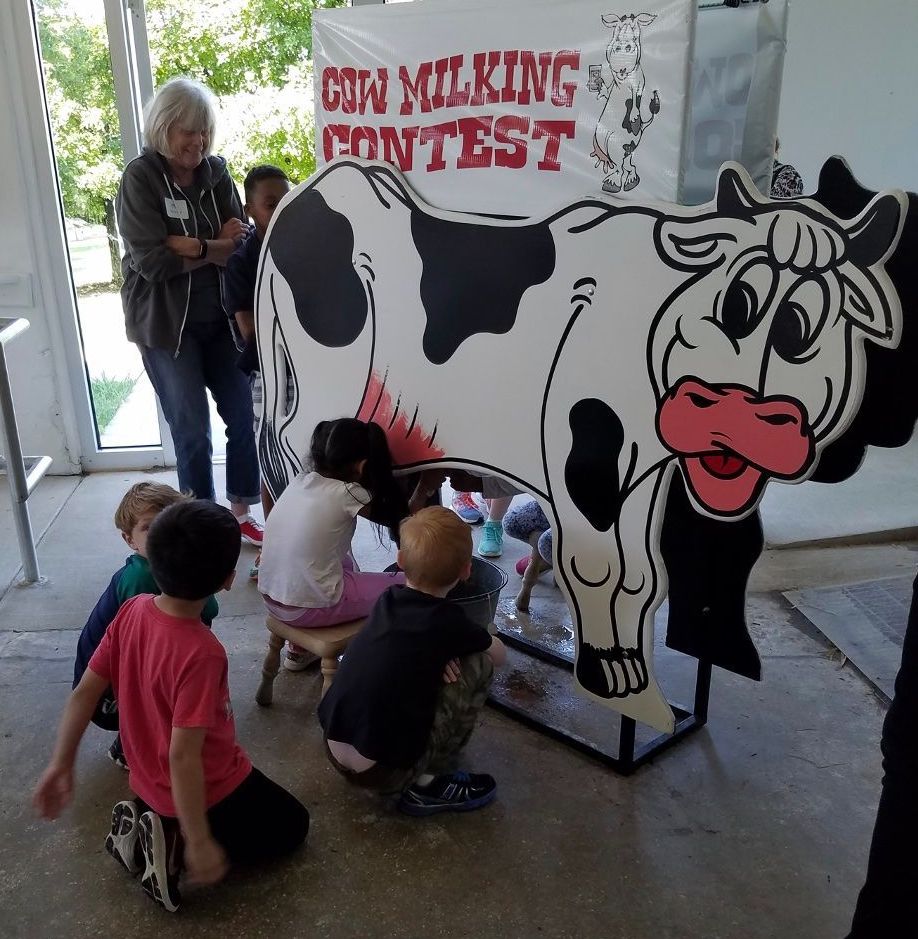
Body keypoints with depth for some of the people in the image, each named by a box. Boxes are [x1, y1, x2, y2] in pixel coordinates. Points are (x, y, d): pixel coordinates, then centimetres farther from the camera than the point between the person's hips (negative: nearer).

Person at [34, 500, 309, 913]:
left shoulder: (132, 610, -14)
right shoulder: (201, 653, -35)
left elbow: (84, 693, -7)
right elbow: (183, 756, -33)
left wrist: (61, 765, 5)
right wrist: (199, 843, -24)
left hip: (149, 781, 8)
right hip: (209, 789, -7)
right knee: (291, 825, 18)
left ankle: (146, 821, 10)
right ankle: (175, 844, -2)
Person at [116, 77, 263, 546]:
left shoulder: (215, 172, 4)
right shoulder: (140, 178, -10)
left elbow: (241, 241, -5)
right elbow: (151, 261, -19)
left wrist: (188, 245, -21)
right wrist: (216, 247, -13)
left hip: (219, 316, 5)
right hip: (166, 324, -4)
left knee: (241, 415, 7)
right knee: (192, 429, 0)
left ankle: (241, 513, 25)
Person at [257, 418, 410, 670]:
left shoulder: (300, 481, 2)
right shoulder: (348, 494, -15)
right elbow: (395, 519, -1)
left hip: (270, 596, 7)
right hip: (309, 608, -7)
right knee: (408, 587, 4)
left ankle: (299, 649, 34)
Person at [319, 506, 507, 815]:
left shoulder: (388, 601, 3)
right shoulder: (449, 623, -13)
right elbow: (500, 655, 7)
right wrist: (480, 636, 26)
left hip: (334, 752, 7)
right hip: (381, 772, -7)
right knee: (479, 664, -3)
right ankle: (427, 784, 3)